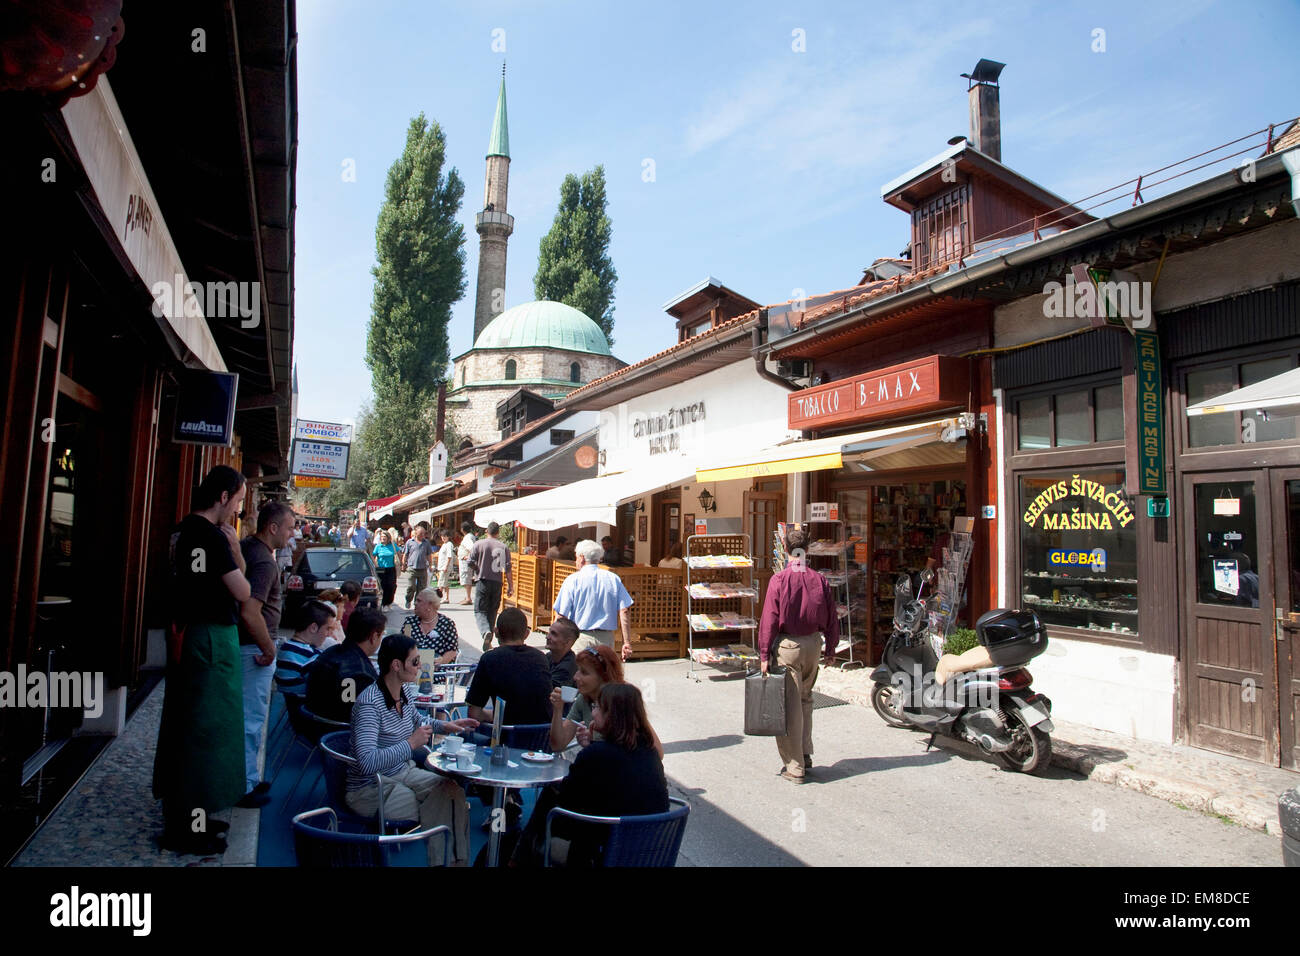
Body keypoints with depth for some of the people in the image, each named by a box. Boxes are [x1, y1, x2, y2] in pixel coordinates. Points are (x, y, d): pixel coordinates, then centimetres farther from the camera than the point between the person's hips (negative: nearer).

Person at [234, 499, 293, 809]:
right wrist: (269, 649, -20)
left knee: (249, 715, 19)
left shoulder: (245, 546, 7)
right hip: (254, 648, -10)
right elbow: (250, 613, -29)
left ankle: (248, 777, 32)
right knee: (252, 717, 1)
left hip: (242, 644, 10)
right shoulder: (264, 562, -23)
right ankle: (245, 787, 11)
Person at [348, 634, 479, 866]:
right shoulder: (369, 703, -27)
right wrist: (411, 744, -31)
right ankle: (443, 860, 6)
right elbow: (367, 763, -36)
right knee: (438, 811, -16)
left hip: (401, 772, 8)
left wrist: (446, 726, 5)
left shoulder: (406, 691, -1)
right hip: (370, 789, -7)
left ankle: (454, 860, -3)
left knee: (452, 790, -14)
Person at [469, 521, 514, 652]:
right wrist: (510, 585, 2)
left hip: (483, 581, -2)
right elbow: (507, 568, -3)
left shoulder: (479, 544, -3)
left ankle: (486, 631, -28)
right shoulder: (504, 547, 1)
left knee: (480, 611, 0)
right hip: (497, 583, 2)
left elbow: (471, 563, -4)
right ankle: (488, 642, 17)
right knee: (492, 611, 13)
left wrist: (475, 571, 18)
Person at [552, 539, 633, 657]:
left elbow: (562, 615, -5)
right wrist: (627, 642, 1)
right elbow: (624, 611, -1)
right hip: (607, 638, 3)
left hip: (581, 639, -3)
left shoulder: (572, 580, -3)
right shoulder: (613, 579, 5)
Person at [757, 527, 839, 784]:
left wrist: (764, 655, -7)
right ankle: (805, 754, 28)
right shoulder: (820, 580, -1)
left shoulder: (779, 579, -12)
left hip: (786, 645, -4)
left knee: (789, 704, 2)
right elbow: (832, 618, 5)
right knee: (805, 698, 22)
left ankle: (794, 766, 7)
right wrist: (831, 649, 17)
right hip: (813, 644, 5)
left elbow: (769, 620, -12)